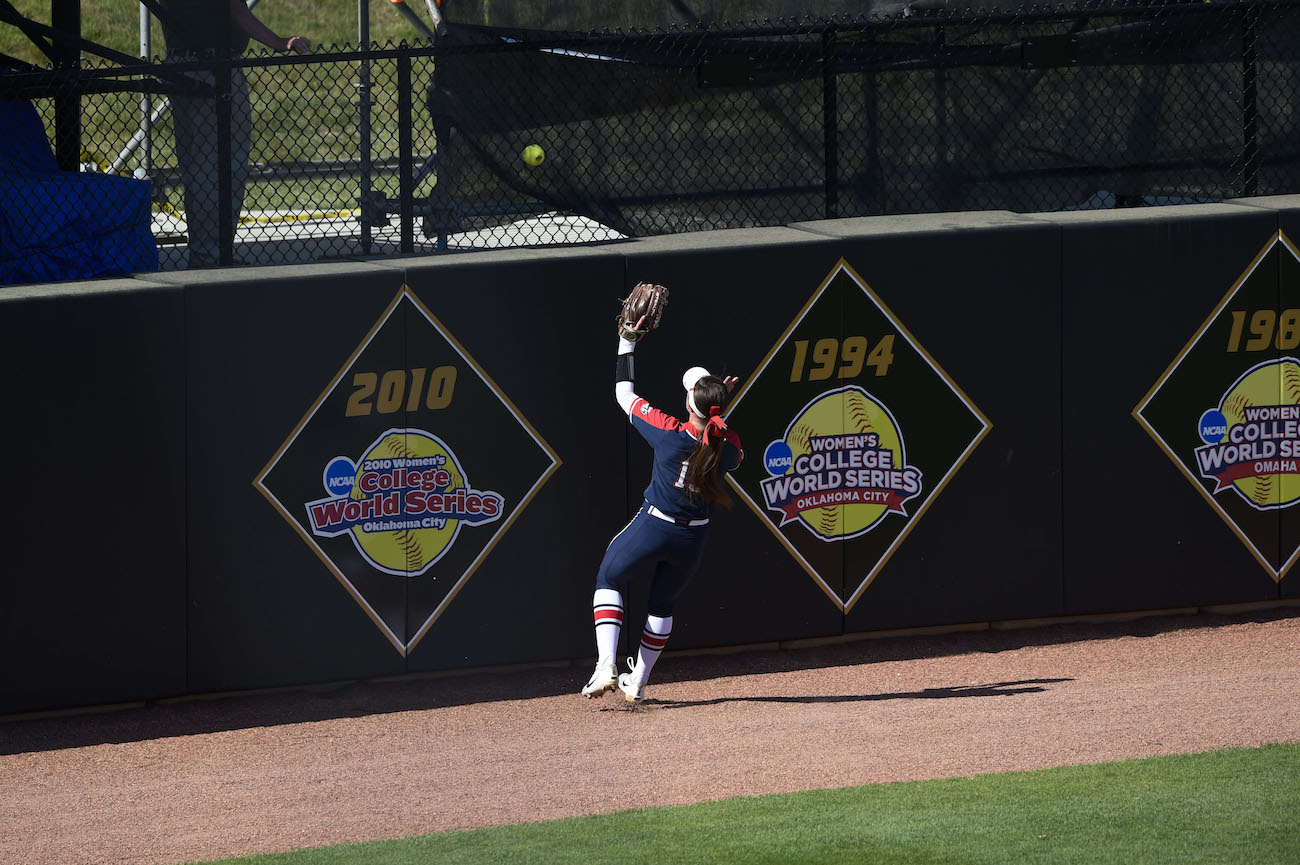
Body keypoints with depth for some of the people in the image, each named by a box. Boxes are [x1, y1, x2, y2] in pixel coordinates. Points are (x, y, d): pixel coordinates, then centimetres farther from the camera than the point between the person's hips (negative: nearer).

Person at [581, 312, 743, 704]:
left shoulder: (668, 432, -23)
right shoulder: (728, 446, -15)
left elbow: (623, 393, -10)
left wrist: (627, 343, 0)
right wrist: (719, 406, 4)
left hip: (651, 529, -3)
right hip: (692, 539, 3)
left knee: (608, 581, 19)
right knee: (662, 604, 24)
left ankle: (606, 665, 1)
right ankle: (637, 682, 33)